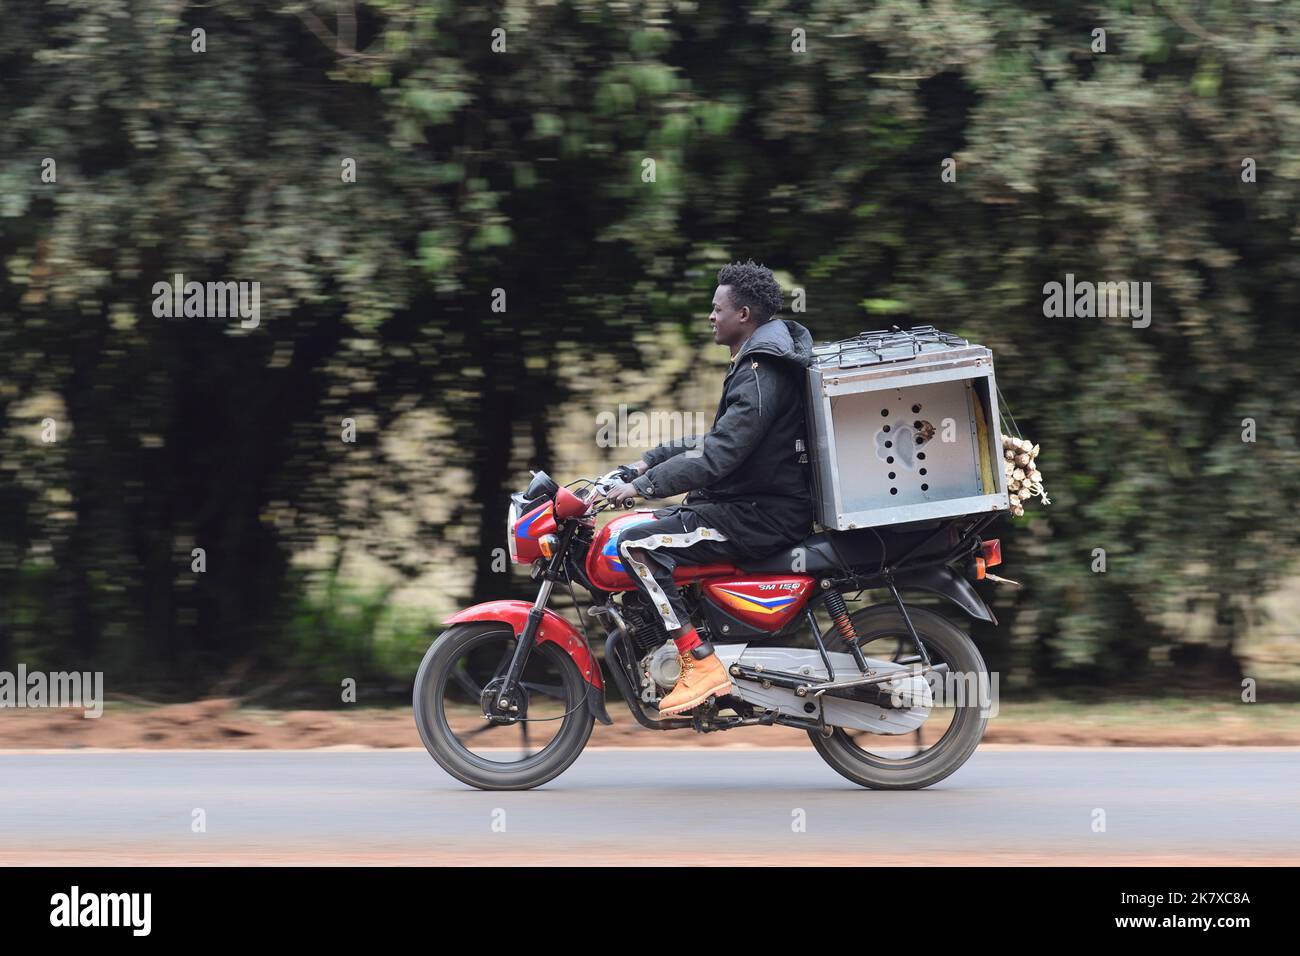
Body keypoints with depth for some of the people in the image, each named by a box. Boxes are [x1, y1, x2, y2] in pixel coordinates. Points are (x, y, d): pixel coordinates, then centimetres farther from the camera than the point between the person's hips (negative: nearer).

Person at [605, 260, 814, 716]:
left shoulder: (761, 375, -19)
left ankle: (702, 664, -22)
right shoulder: (757, 362, 16)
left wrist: (641, 485, -21)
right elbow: (720, 440, 25)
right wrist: (649, 461, 17)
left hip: (762, 515, -11)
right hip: (751, 501, 11)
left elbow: (717, 457, -26)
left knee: (638, 545, -19)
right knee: (656, 524, 22)